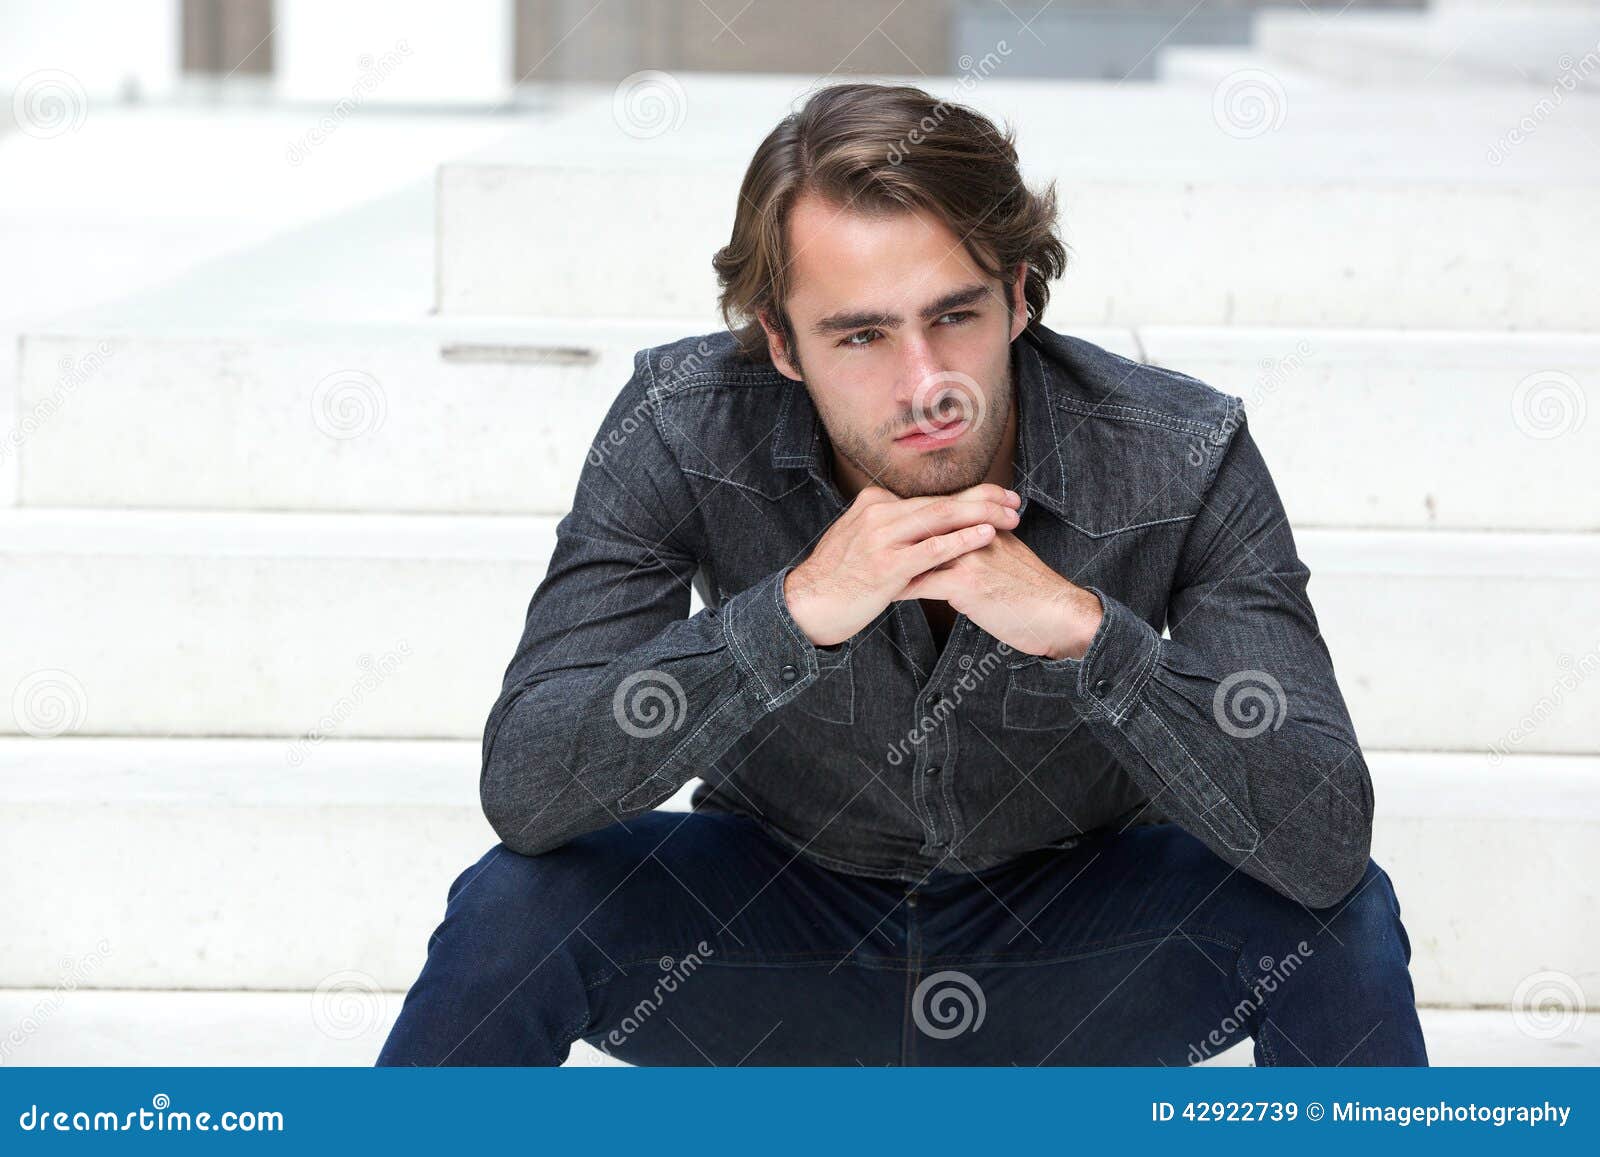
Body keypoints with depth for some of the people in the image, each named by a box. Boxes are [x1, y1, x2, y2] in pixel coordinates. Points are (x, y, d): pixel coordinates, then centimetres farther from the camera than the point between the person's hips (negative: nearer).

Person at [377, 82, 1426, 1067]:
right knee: (514, 908, -27)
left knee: (1337, 909, -27)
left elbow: (1325, 840, -30)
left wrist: (1081, 626, -43)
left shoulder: (1182, 456, -24)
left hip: (1071, 954, 0)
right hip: (783, 913, 0)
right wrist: (797, 610, -42)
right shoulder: (683, 426, -23)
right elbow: (524, 790, -29)